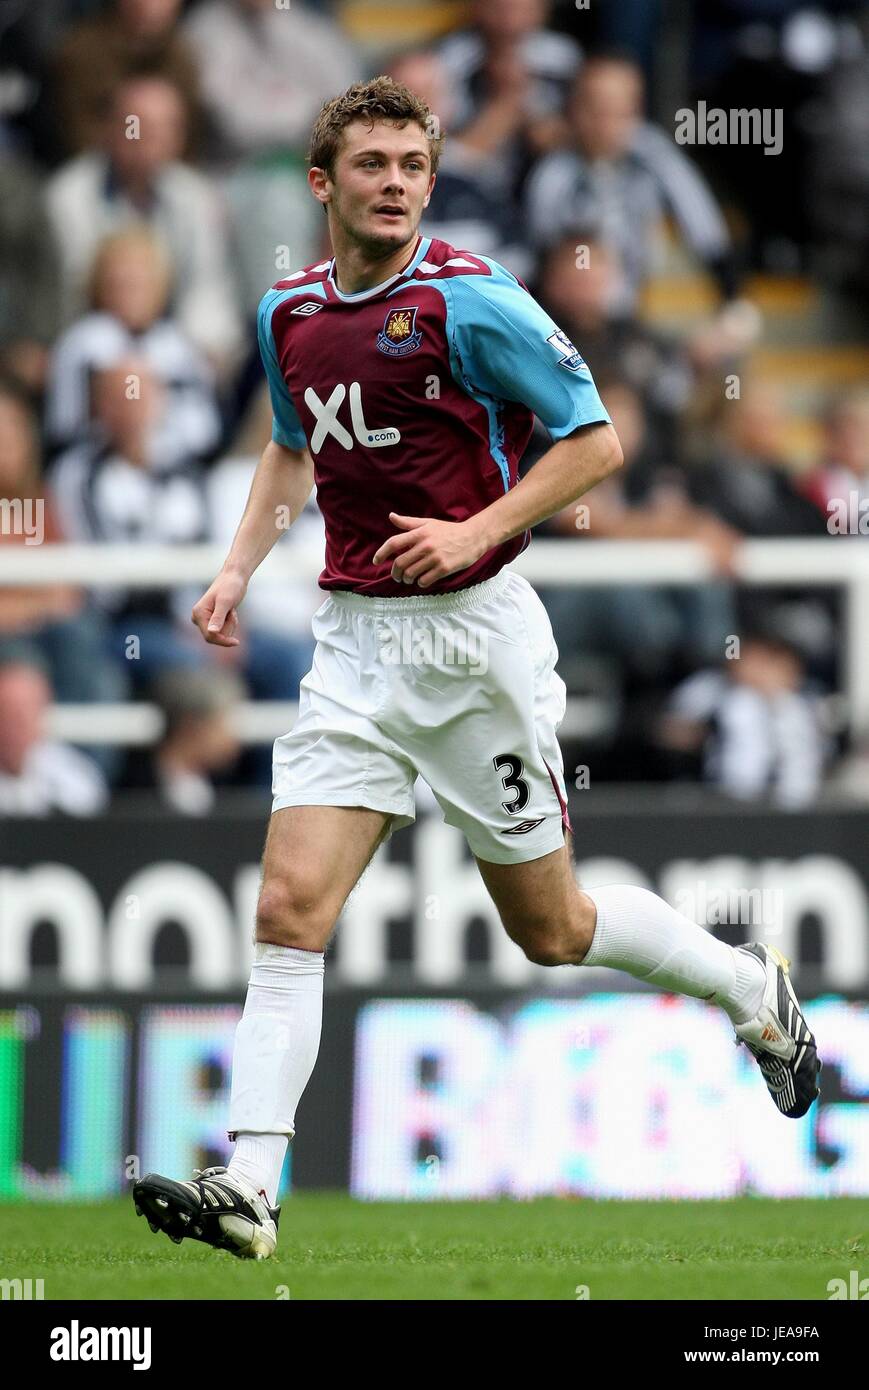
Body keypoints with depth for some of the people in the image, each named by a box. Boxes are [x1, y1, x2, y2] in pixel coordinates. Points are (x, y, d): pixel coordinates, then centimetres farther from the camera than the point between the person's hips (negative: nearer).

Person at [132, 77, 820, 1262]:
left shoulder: (471, 301, -13)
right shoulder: (291, 314, 7)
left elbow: (594, 440, -9)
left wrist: (477, 530, -19)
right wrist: (238, 569, 11)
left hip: (473, 633, -5)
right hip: (353, 642, 5)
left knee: (550, 928, 7)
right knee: (290, 909, -10)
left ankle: (756, 992, 33)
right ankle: (249, 1188, -12)